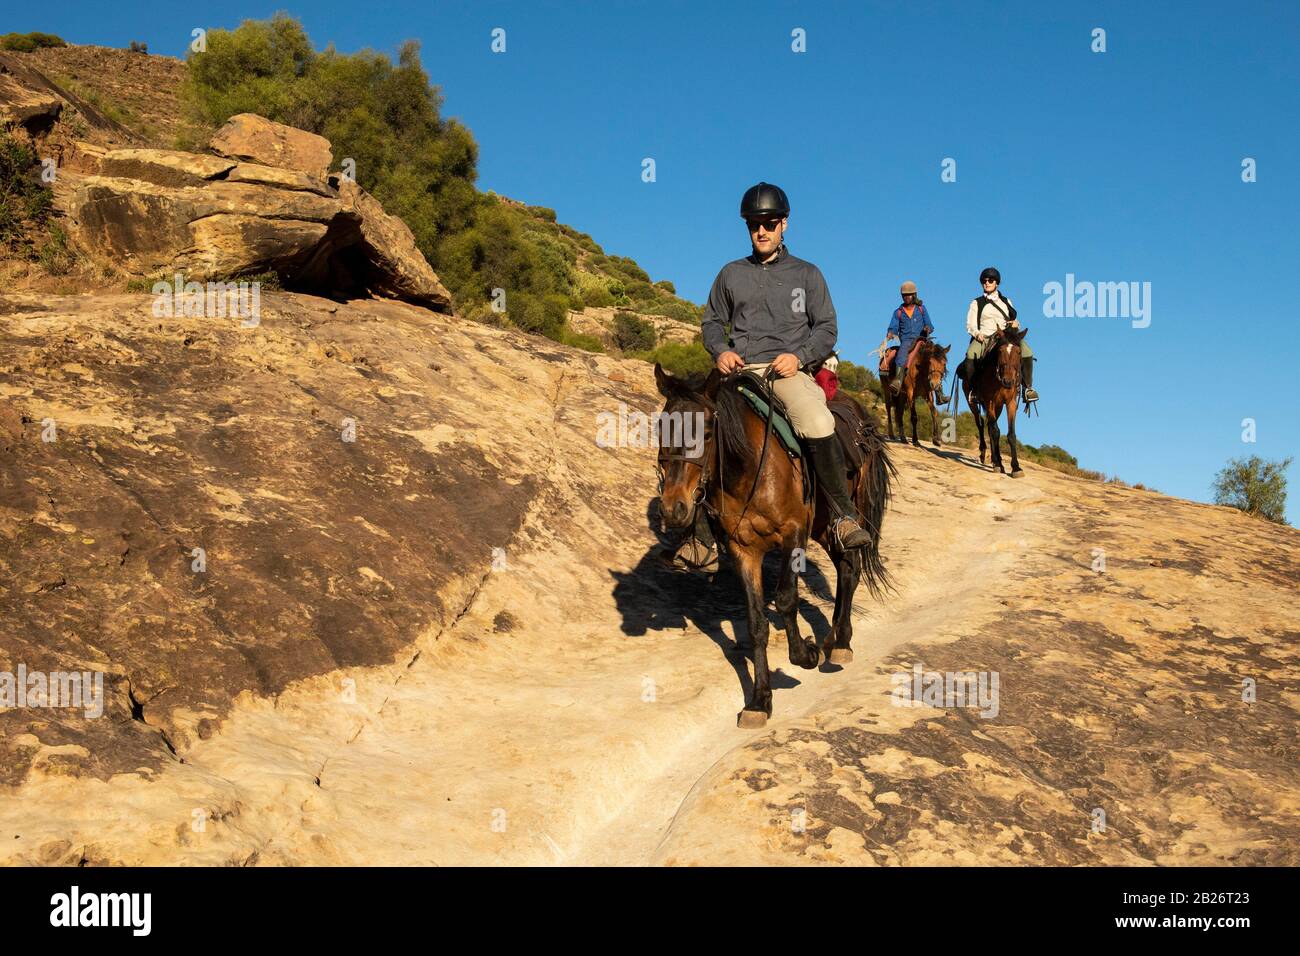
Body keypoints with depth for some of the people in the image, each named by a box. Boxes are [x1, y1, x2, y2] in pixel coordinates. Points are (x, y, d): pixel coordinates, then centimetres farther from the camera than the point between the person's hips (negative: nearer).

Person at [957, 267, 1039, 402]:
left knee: (1027, 353, -24)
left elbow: (1015, 322, 25)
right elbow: (970, 325, 6)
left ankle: (1028, 388, -16)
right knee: (971, 355, -35)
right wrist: (977, 333, -16)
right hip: (984, 338, -2)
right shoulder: (977, 303, 15)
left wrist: (1016, 324, -1)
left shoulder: (1006, 302, 23)